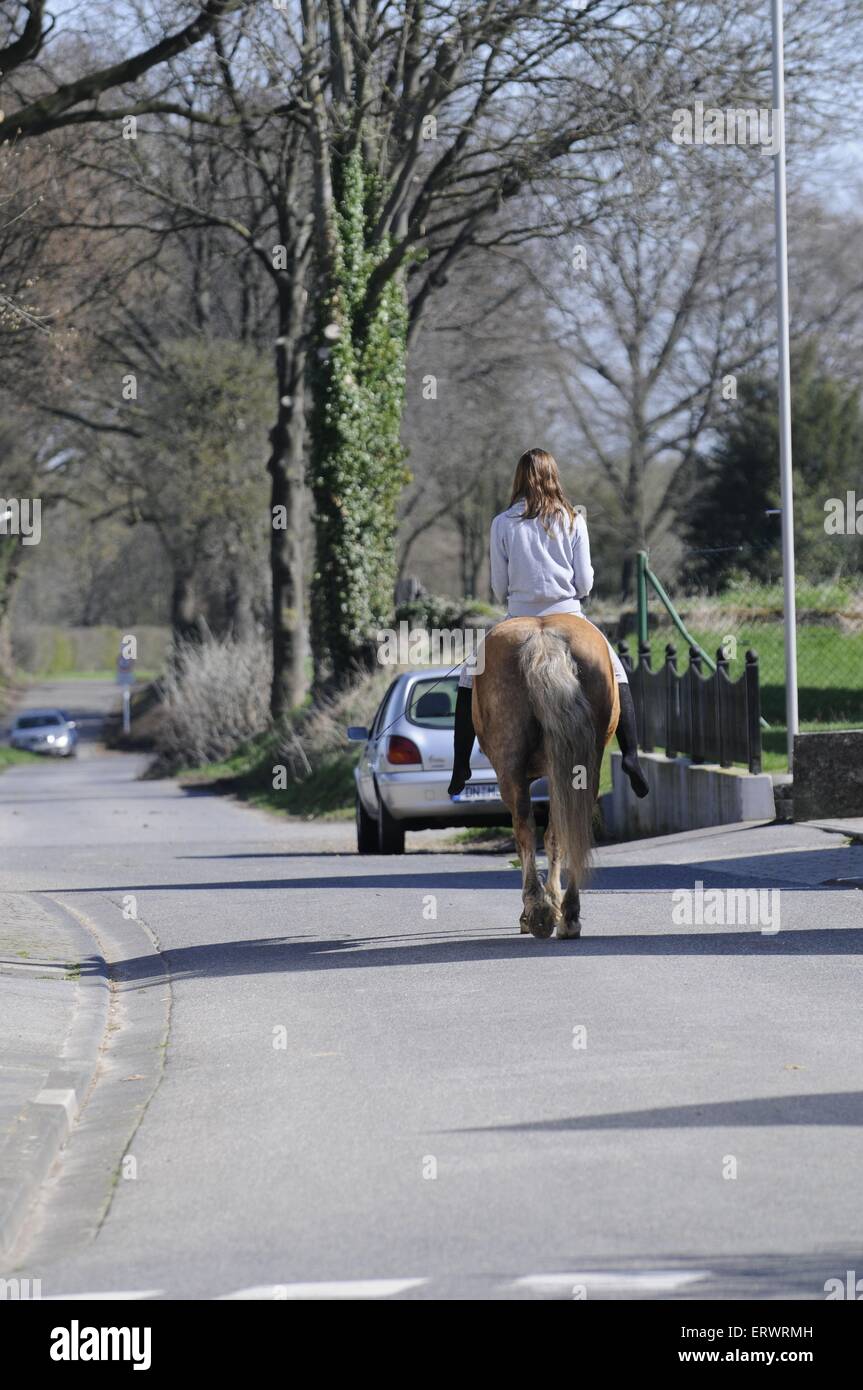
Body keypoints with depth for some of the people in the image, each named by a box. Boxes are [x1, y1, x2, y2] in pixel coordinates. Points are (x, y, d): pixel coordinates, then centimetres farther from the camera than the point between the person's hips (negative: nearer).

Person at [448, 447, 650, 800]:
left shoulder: (502, 523, -2)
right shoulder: (573, 520, 0)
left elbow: (499, 588, 1)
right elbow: (584, 583, -1)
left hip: (519, 620, 0)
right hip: (568, 617, 0)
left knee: (470, 676, 17)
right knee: (616, 673, 18)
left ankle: (460, 767, 9)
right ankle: (631, 755, 3)